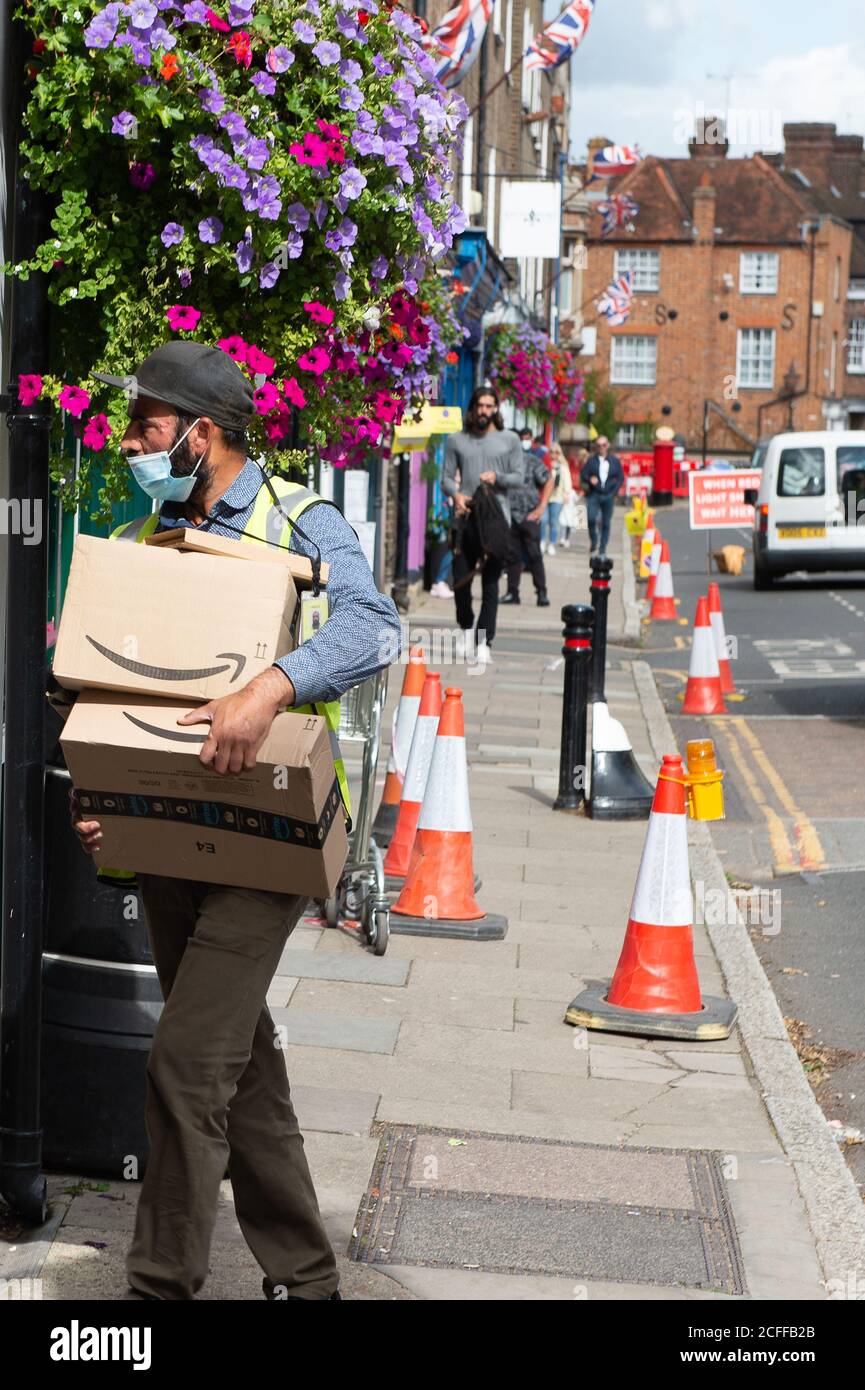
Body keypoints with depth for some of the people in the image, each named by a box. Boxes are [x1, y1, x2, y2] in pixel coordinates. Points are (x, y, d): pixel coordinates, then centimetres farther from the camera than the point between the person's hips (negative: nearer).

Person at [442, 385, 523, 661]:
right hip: (465, 519, 1)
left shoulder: (509, 440, 8)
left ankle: (483, 642, -2)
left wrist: (497, 477, -13)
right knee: (461, 579, 0)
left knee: (491, 583, -4)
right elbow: (446, 476, 8)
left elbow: (519, 476, 7)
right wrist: (455, 494, -12)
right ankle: (466, 628, 25)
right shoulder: (456, 440, 10)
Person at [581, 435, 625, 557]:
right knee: (591, 518, -18)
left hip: (608, 496, 1)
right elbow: (583, 475, 3)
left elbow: (621, 478, 9)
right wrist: (590, 479, -19)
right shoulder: (591, 460, 5)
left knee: (606, 523, 2)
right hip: (594, 495, -1)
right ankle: (593, 540, 8)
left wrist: (614, 492, -4)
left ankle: (602, 550, 9)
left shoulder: (615, 461, 7)